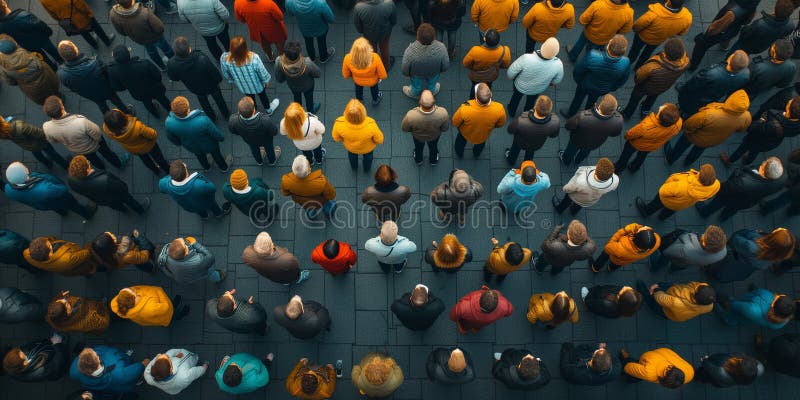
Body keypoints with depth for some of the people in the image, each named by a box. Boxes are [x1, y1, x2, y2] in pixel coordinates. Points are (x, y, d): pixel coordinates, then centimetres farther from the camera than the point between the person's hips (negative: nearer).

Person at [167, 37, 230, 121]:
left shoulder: (171, 64, -36)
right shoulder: (202, 59, -45)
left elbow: (173, 78, -12)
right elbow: (216, 74, -27)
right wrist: (218, 79, -3)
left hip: (195, 88, 2)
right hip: (211, 86, -2)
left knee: (202, 99, 36)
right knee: (218, 98, 32)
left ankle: (212, 117, 61)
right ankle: (225, 113, 60)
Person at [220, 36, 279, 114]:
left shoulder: (224, 59, -34)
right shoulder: (254, 58, -43)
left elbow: (226, 75, -12)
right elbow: (262, 72, -23)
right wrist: (266, 81, 1)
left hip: (243, 86, 2)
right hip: (257, 84, -2)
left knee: (250, 97, 36)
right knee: (262, 94, 33)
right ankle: (268, 109, 64)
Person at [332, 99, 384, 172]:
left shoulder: (339, 124, -41)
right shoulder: (371, 125, -44)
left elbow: (336, 138, -17)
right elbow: (379, 140, -24)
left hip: (350, 147, 1)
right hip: (368, 148, -1)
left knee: (352, 154, 38)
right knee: (368, 155, 37)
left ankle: (354, 167, 70)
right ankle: (367, 169, 68)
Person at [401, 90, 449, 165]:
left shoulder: (411, 116, -45)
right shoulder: (443, 113, -42)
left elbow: (404, 129, -21)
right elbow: (445, 128, -20)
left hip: (417, 136, 0)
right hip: (435, 135, 1)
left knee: (418, 147, 36)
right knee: (433, 147, 37)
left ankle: (418, 160, 67)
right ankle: (433, 161, 67)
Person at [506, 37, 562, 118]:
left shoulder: (526, 59, -44)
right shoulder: (558, 64, -35)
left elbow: (511, 72, -25)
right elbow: (557, 80, -12)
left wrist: (510, 77, -1)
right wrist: (551, 83, 12)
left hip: (520, 86, -1)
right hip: (537, 90, 1)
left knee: (516, 97, 34)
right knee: (531, 101, 35)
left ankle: (511, 112, 62)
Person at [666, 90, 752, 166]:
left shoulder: (709, 114, -46)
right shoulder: (746, 117, -32)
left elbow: (689, 126, -28)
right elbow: (741, 129, -8)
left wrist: (686, 129, -6)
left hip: (696, 138, -4)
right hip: (715, 142, 4)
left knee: (682, 144, 29)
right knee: (699, 148, 36)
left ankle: (670, 159, 55)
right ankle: (687, 162, 62)